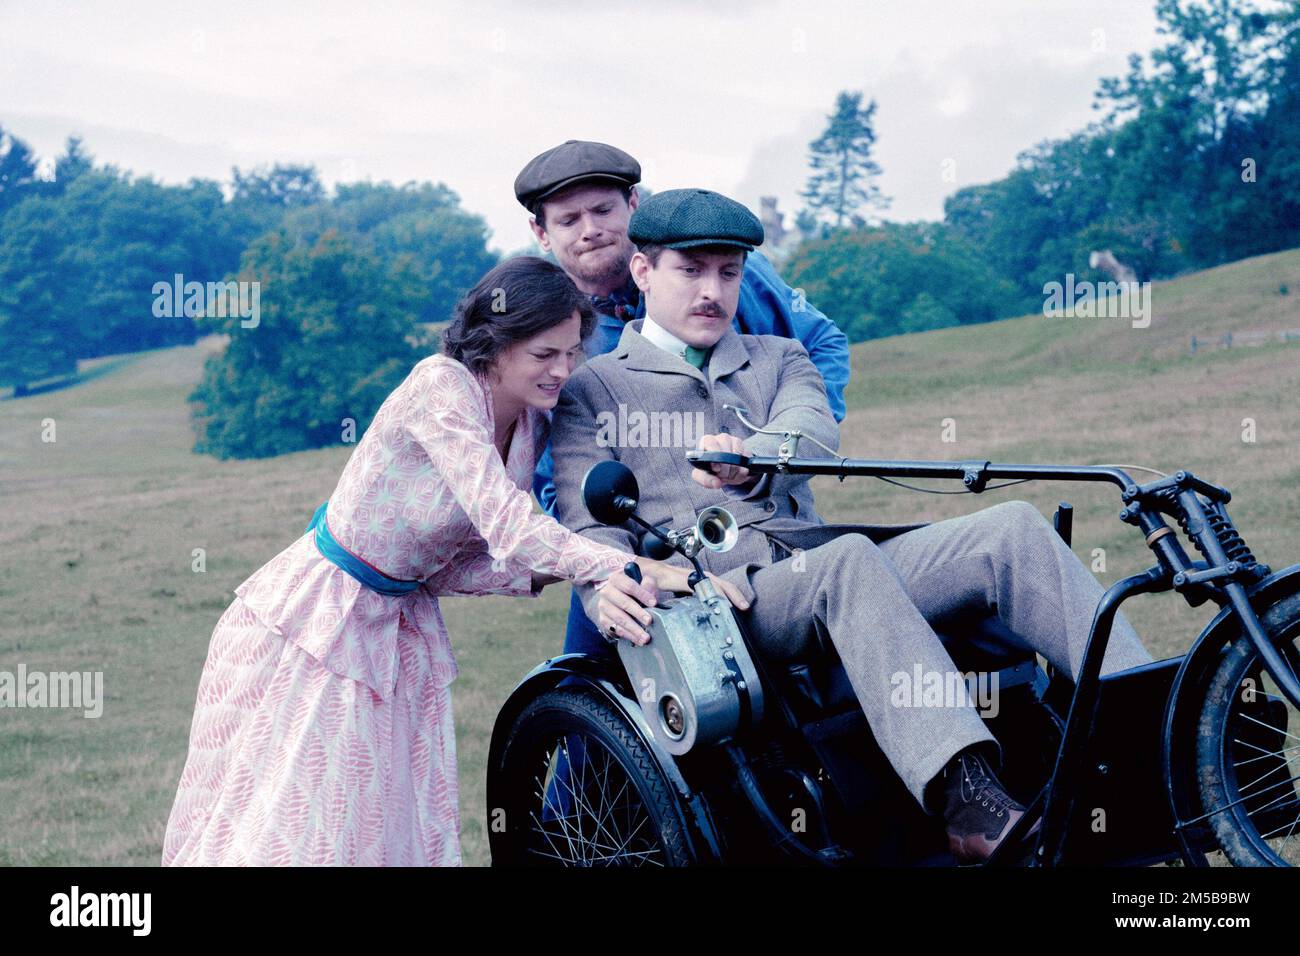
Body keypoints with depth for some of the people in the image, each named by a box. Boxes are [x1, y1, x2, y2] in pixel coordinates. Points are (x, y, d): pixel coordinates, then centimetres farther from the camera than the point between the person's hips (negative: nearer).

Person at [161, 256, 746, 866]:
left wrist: (539, 572, -17)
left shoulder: (530, 425, -2)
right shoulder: (440, 386, -24)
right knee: (283, 822, 1)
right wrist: (638, 570, -41)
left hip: (399, 624, 7)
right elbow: (507, 526, -36)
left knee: (388, 820, 9)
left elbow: (449, 568, -1)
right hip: (315, 614, -7)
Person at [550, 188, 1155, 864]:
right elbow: (588, 524, 0)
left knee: (1014, 527, -17)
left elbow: (814, 430, 0)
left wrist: (752, 458, -26)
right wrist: (609, 591, -25)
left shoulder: (778, 359, 24)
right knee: (849, 557, -37)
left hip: (832, 579, 5)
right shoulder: (592, 391, 13)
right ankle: (968, 804, -51)